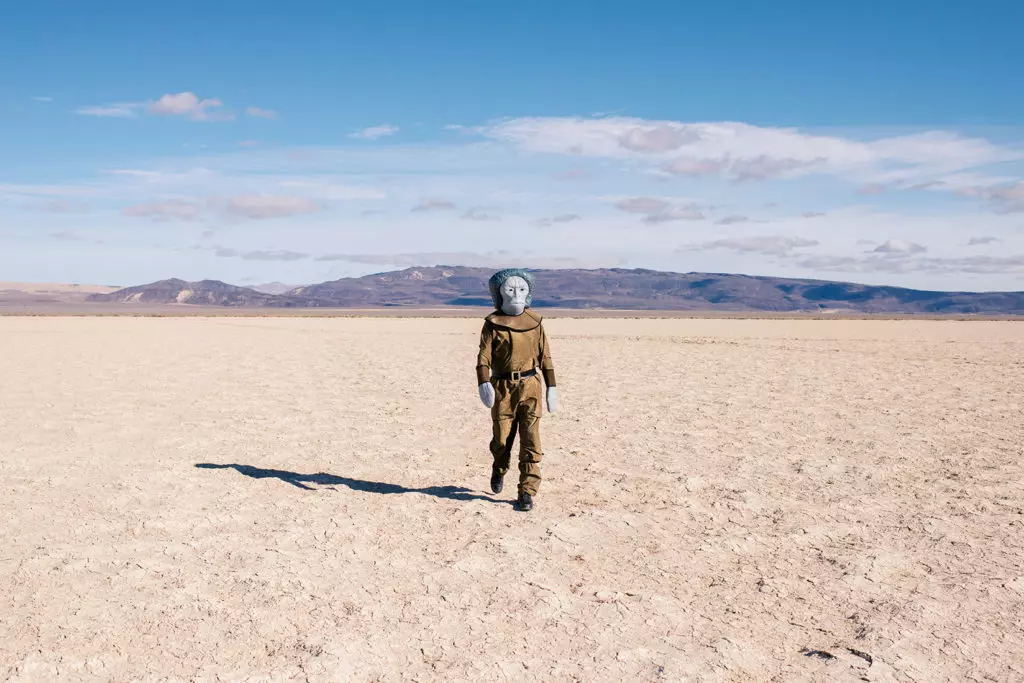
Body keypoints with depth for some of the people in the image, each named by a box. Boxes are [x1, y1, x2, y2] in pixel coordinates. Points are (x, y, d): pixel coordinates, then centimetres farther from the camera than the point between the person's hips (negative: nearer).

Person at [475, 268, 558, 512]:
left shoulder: (535, 322, 7)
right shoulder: (493, 324, 0)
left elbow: (545, 356, 10)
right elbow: (484, 355, -8)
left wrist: (551, 387, 8)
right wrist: (484, 383, -23)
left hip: (530, 386, 1)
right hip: (502, 387, -1)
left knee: (530, 441, -6)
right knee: (501, 438, 8)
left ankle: (527, 492, 0)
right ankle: (499, 470, 41)